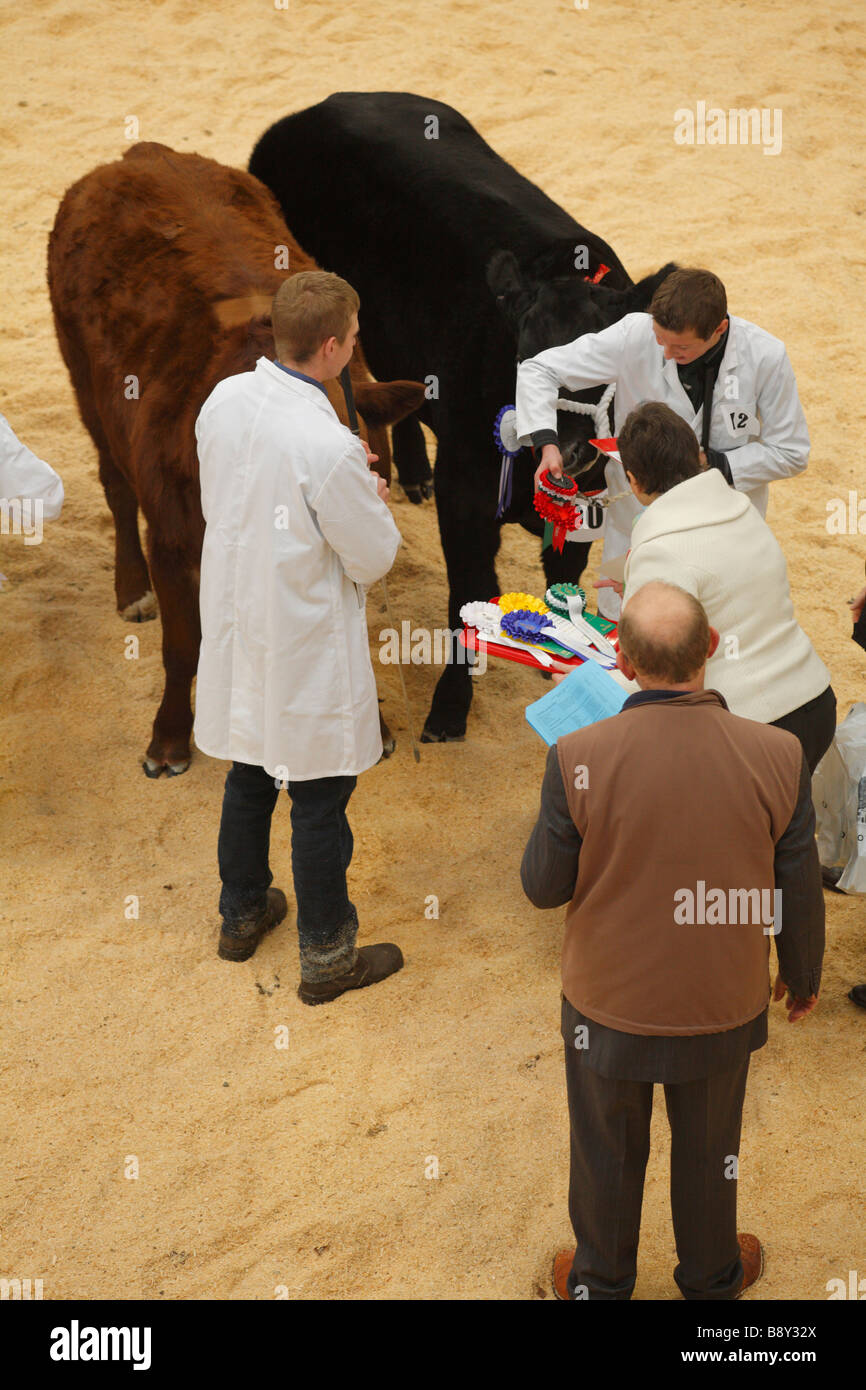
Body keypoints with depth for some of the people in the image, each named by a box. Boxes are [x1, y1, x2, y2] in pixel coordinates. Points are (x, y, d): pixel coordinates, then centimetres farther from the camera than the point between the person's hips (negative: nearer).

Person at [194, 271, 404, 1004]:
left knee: (249, 778, 24)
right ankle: (327, 956, 25)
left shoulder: (224, 400, -8)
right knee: (321, 798, 9)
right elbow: (373, 559, -18)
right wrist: (373, 502, 3)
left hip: (235, 627, 7)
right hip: (307, 648, -7)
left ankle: (242, 914, 43)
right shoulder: (328, 448, -29)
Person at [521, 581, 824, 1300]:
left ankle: (601, 1281, 47)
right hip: (722, 1009, 1)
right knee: (708, 1149, 27)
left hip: (611, 1005, -1)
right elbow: (798, 896, -9)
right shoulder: (776, 757, -22)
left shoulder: (581, 761, -27)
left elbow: (545, 885, -12)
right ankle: (712, 1275, 51)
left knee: (608, 1149, 24)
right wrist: (803, 974, 11)